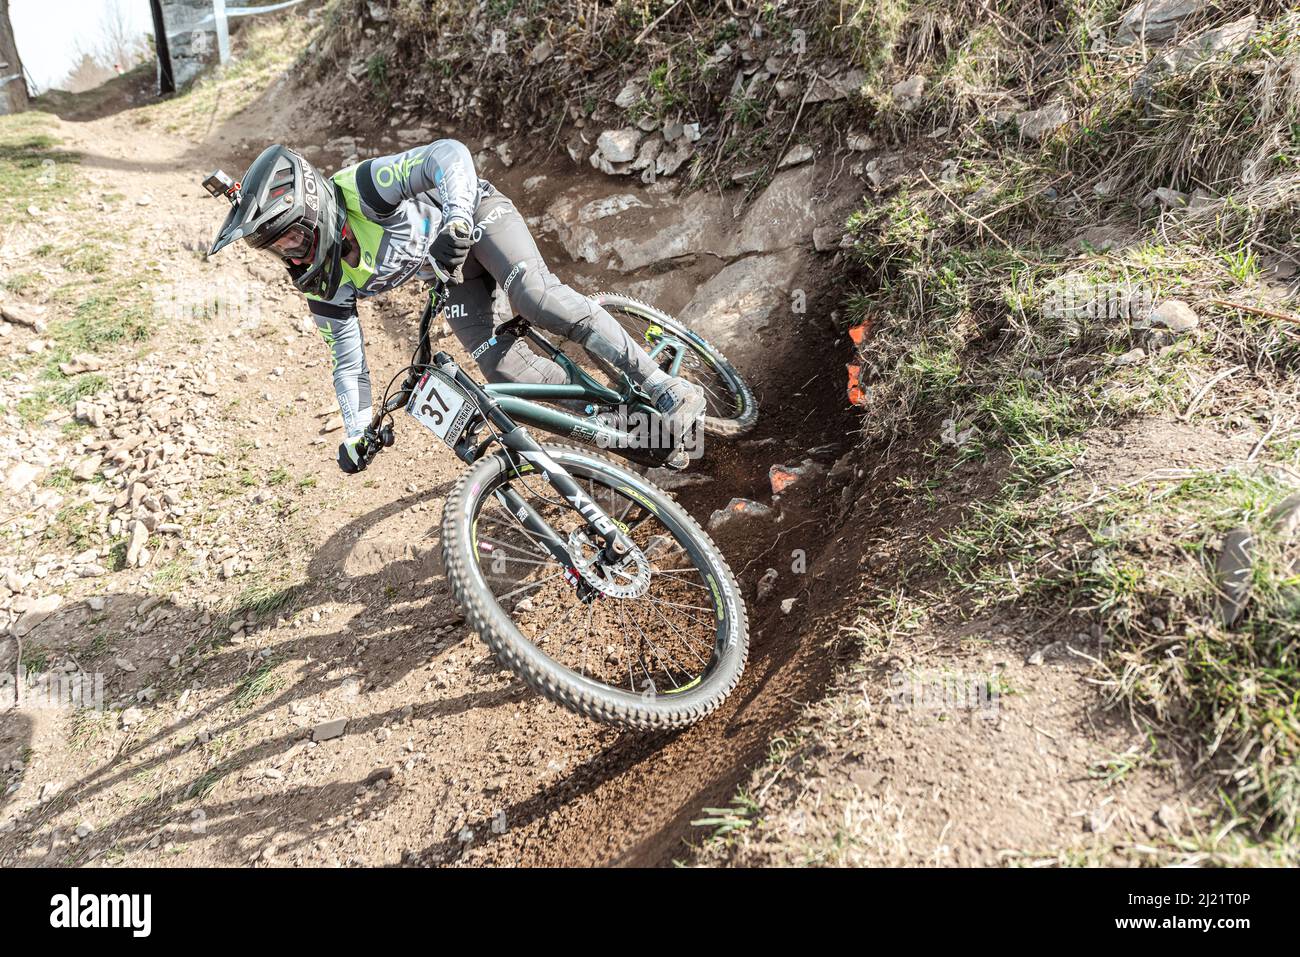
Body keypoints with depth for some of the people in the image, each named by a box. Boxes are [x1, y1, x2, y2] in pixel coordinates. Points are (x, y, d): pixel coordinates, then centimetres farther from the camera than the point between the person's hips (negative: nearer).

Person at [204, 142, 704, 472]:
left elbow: (449, 154, -40)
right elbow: (348, 361, -2)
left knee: (535, 296, -33)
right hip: (451, 273, 6)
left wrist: (457, 222, -56)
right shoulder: (324, 286, -13)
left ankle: (665, 389, -30)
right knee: (500, 366, -15)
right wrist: (357, 433, -6)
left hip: (476, 215, -6)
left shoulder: (361, 187, -32)